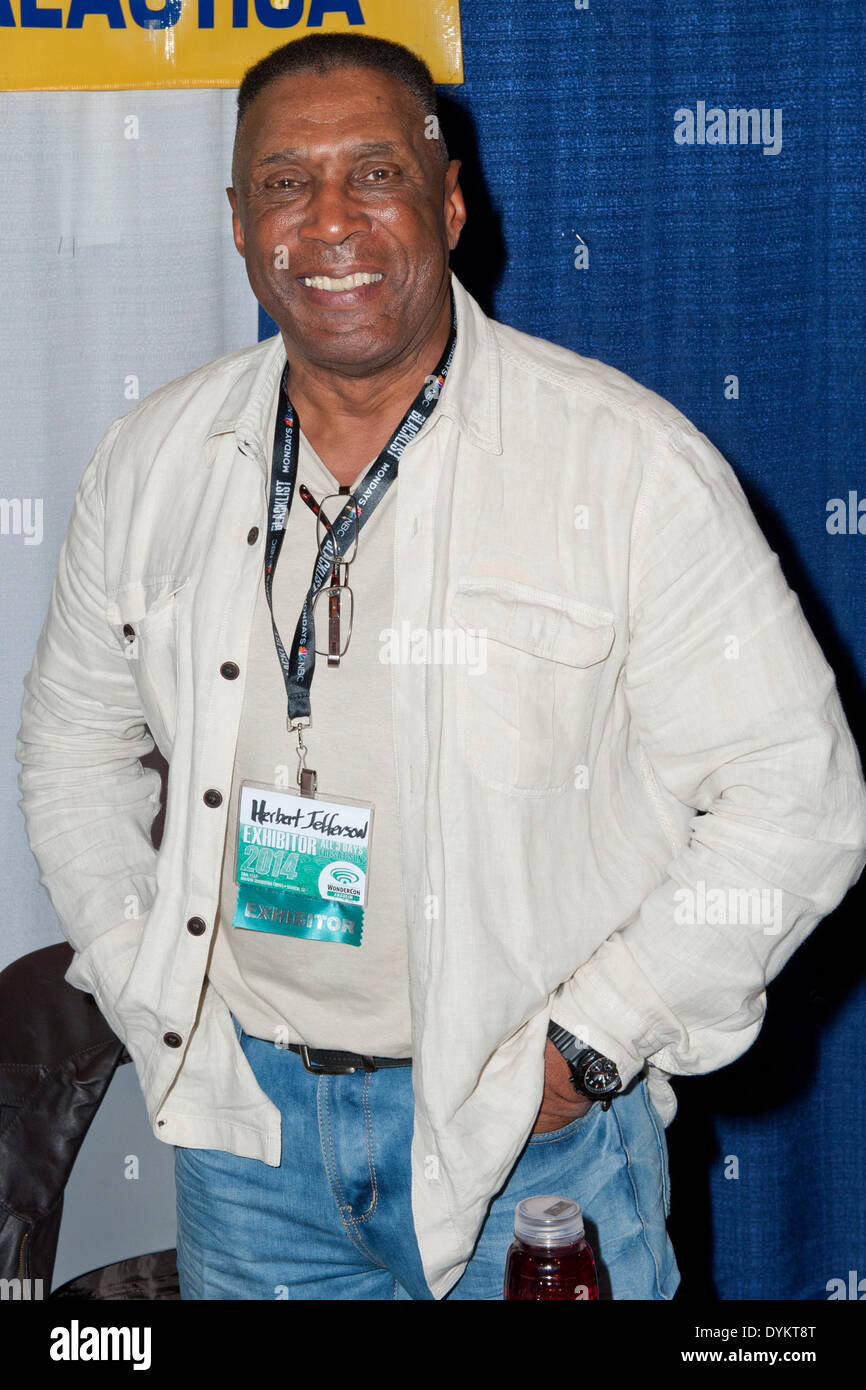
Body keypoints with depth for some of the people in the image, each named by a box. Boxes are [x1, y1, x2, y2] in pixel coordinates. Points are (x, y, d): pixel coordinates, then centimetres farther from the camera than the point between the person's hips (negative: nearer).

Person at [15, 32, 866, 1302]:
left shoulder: (627, 460, -12)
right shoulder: (152, 466, 0)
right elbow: (75, 746, 14)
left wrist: (590, 1044, -13)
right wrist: (143, 984, 4)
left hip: (529, 1120, -3)